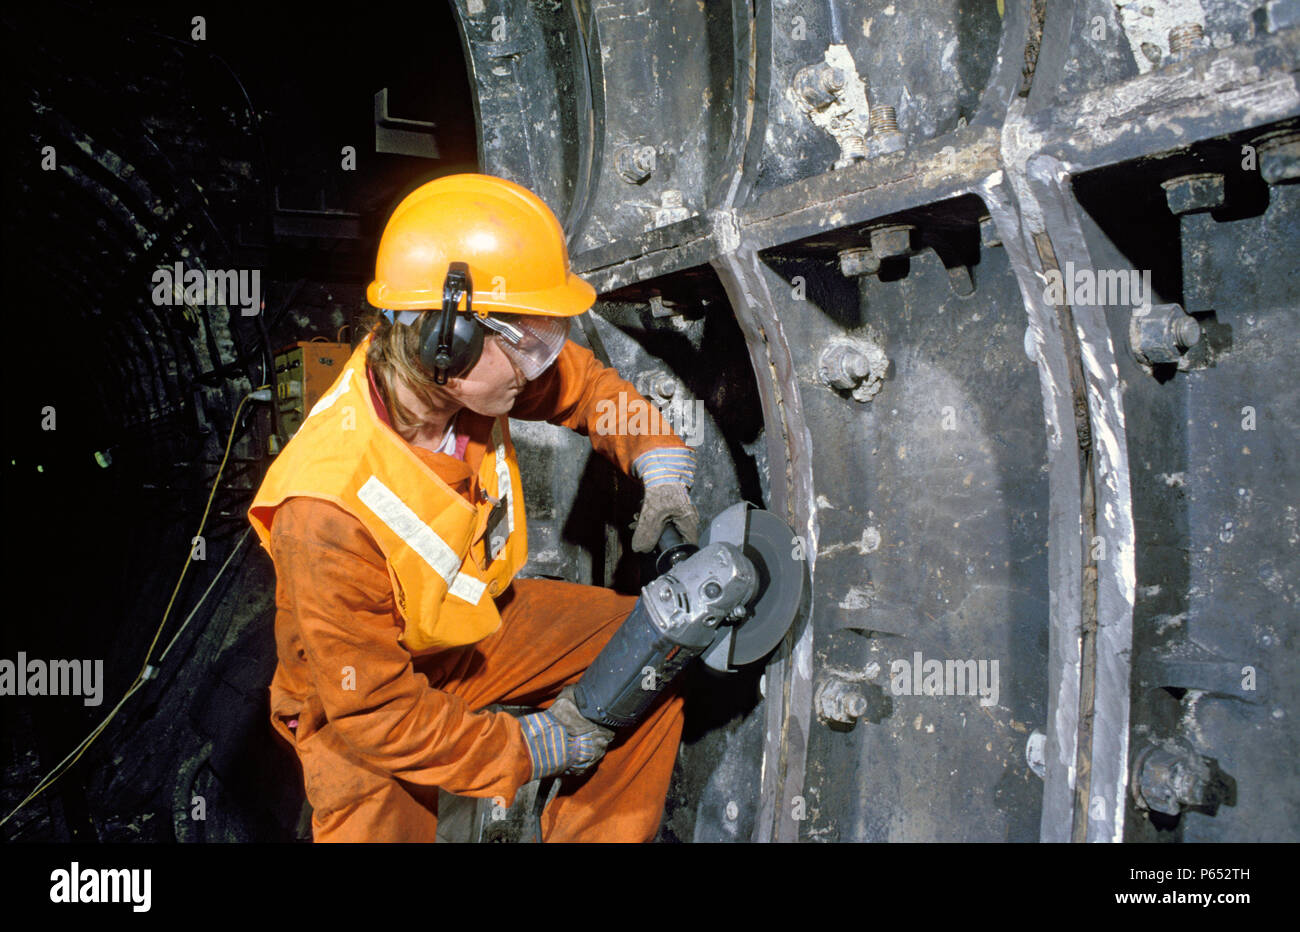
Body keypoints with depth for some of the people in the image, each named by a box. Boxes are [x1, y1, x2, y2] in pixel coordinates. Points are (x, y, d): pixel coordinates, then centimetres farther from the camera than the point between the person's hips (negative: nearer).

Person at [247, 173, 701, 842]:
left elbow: (586, 385, 2)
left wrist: (662, 468, -12)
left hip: (478, 620, 6)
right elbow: (373, 708, -27)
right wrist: (526, 747, -24)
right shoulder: (327, 514, -37)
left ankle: (592, 834, 14)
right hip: (358, 694, -5)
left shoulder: (467, 376, -21)